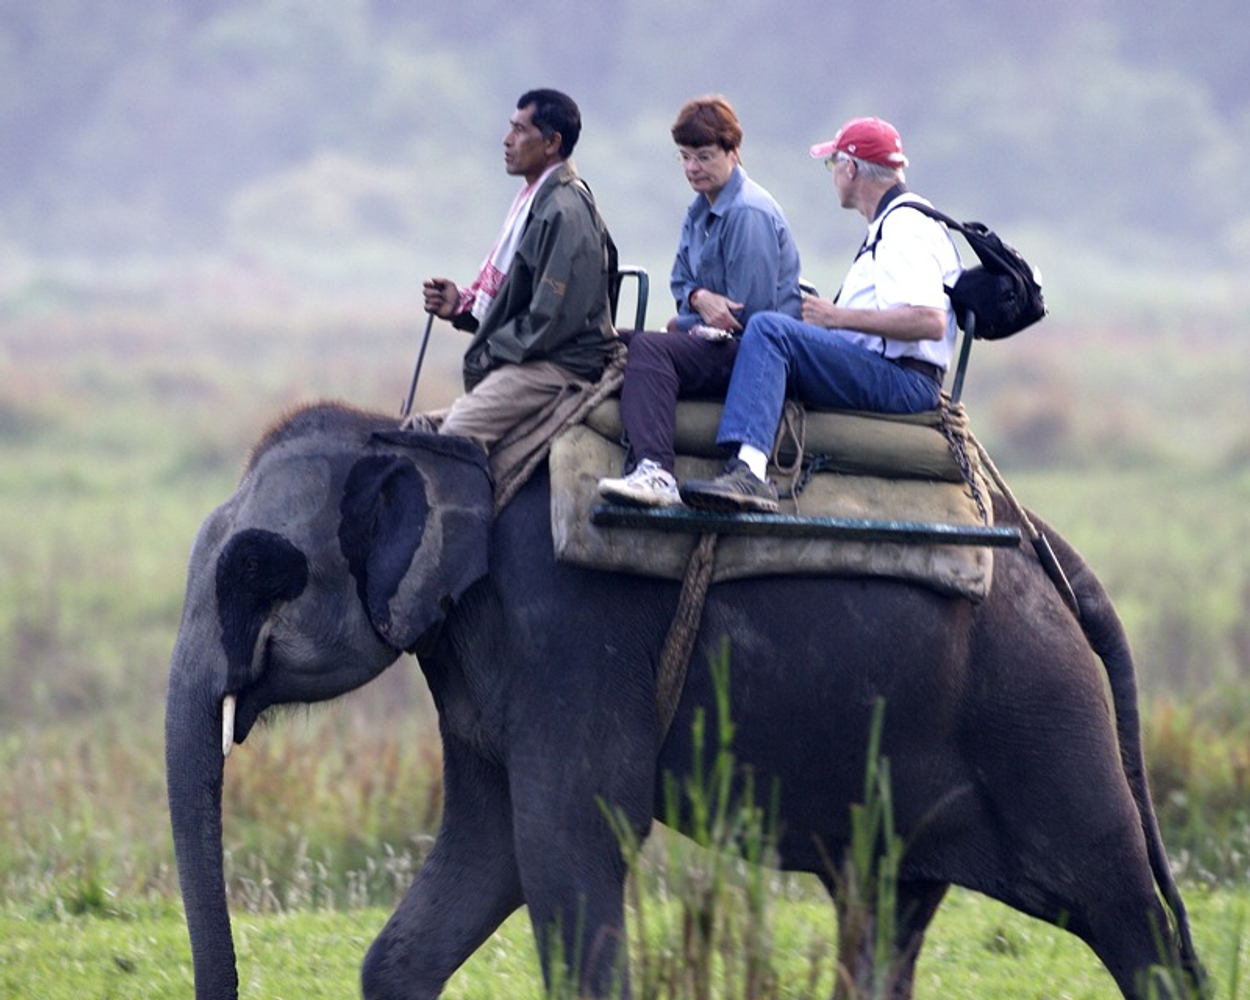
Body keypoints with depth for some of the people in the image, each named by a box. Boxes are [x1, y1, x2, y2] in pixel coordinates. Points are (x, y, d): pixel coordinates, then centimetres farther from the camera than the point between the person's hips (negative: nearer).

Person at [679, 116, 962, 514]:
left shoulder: (905, 226, -10)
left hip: (904, 383, -11)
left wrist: (838, 317, -17)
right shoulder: (892, 223, 23)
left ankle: (748, 471, -41)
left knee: (770, 329, -25)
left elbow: (930, 321, -23)